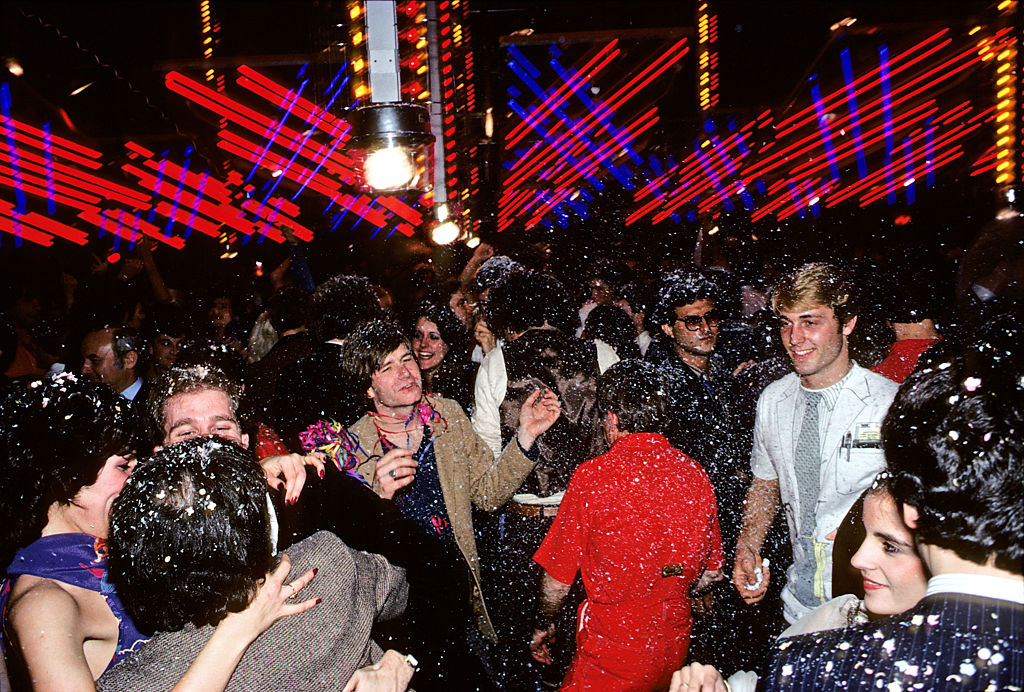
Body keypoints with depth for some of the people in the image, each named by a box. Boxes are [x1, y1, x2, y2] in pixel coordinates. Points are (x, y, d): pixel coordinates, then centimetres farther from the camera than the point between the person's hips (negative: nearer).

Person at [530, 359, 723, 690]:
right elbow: (711, 572, 8)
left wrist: (543, 623, 9)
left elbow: (558, 577, -10)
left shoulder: (593, 475, -18)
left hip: (612, 648, -5)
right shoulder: (695, 474, -4)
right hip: (675, 644, 6)